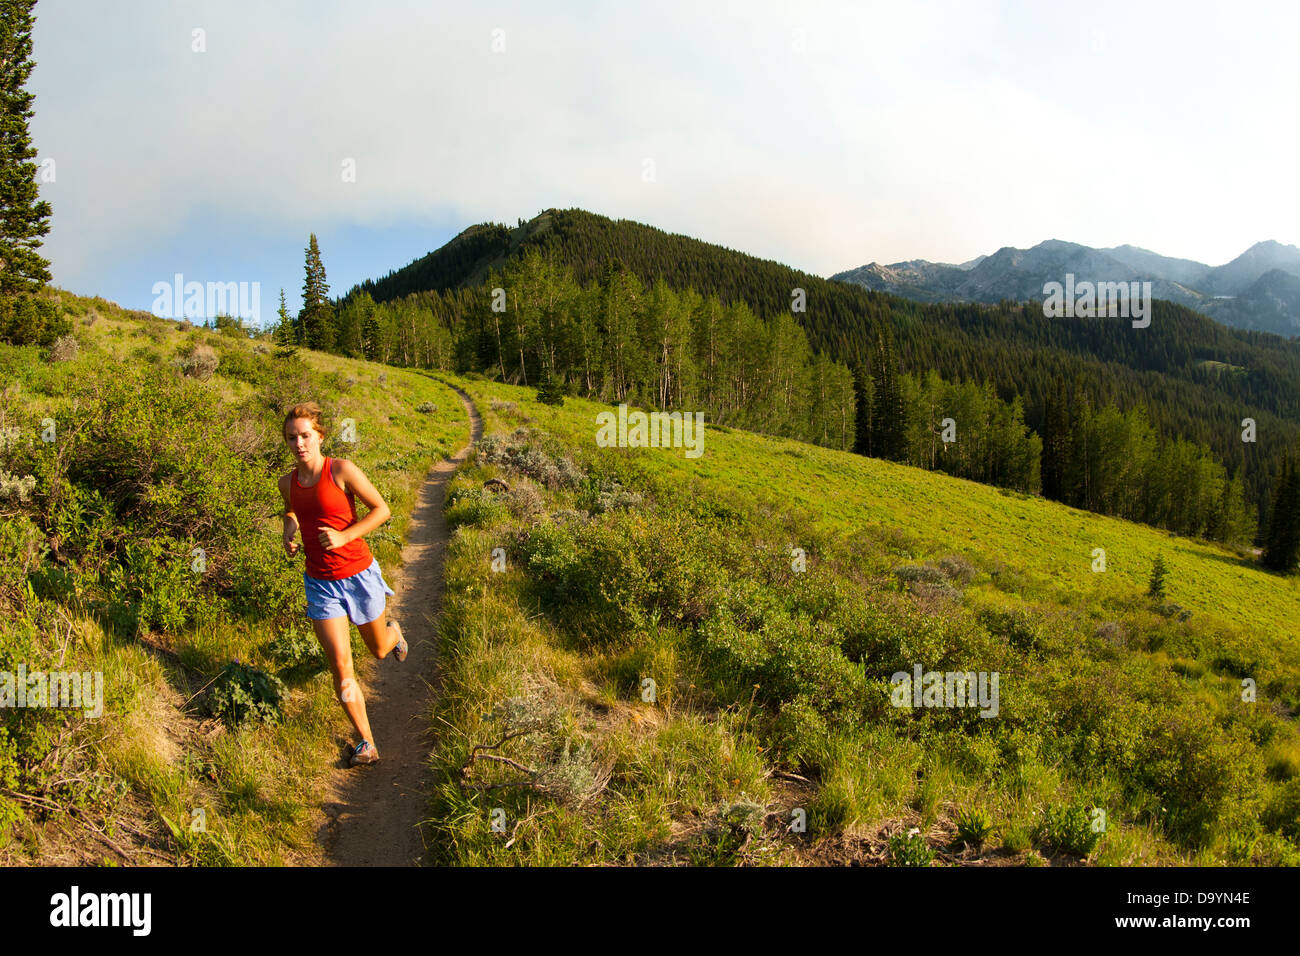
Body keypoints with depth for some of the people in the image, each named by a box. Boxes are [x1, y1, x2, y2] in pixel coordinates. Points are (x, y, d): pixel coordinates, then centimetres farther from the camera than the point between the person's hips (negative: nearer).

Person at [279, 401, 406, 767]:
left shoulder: (342, 470, -15)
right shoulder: (287, 482, 1)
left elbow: (382, 509, -10)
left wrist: (344, 536, -21)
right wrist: (288, 534, 3)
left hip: (358, 575, -3)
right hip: (320, 582, 3)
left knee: (379, 650, 20)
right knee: (340, 667, -6)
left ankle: (393, 630, 58)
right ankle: (367, 743, 8)